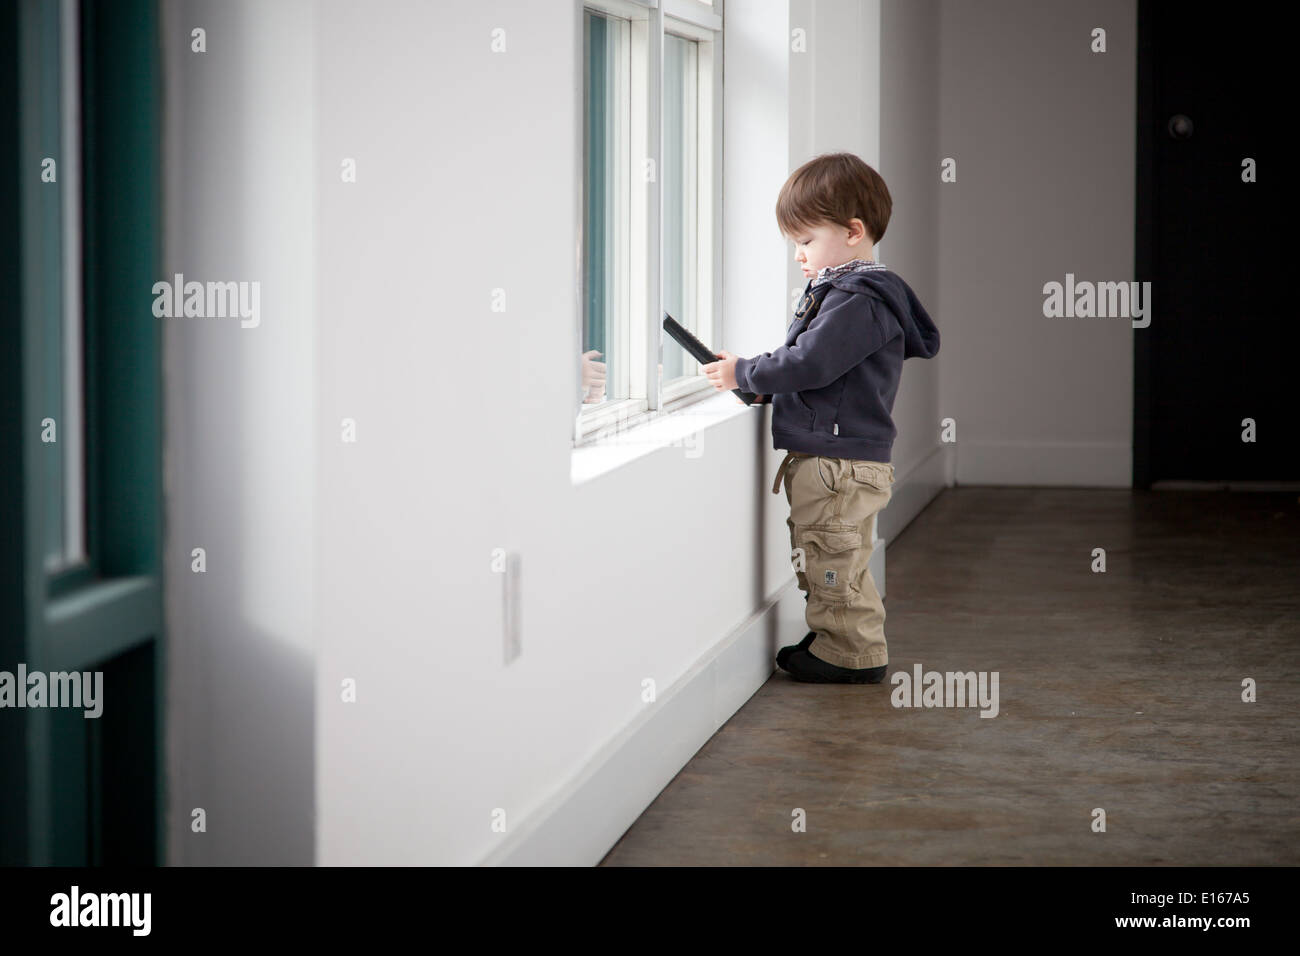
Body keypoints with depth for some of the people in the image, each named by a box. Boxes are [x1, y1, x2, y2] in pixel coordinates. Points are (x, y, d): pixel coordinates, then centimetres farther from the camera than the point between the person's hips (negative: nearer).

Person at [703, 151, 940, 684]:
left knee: (834, 561, -4)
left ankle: (854, 654, 5)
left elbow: (810, 363, -23)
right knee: (820, 560, 18)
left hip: (841, 461, -11)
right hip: (823, 459, 11)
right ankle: (836, 641, 27)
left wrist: (745, 374, -12)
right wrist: (762, 387, 10)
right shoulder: (840, 290, 16)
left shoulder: (859, 302, -18)